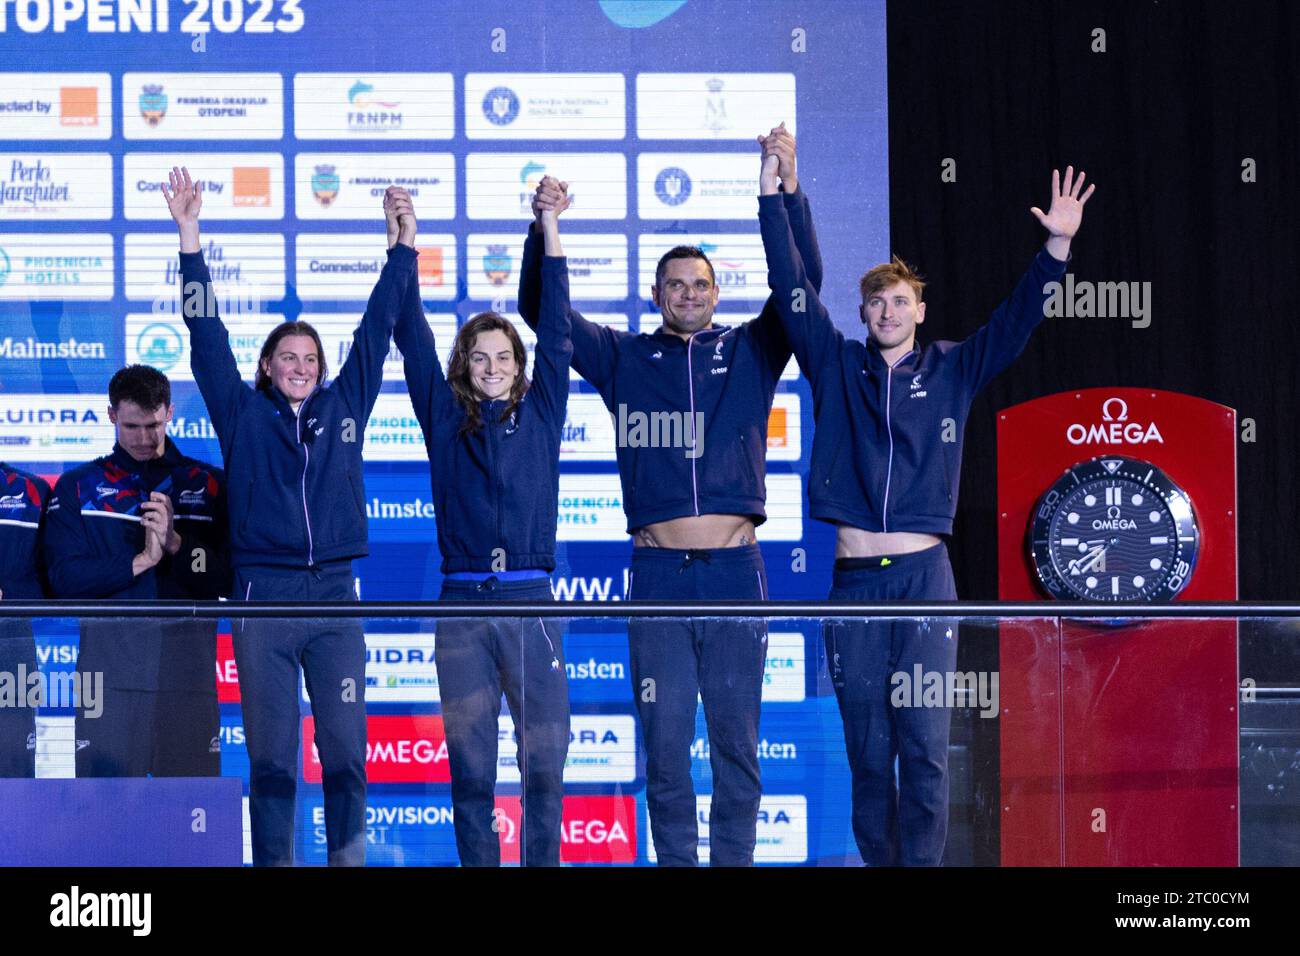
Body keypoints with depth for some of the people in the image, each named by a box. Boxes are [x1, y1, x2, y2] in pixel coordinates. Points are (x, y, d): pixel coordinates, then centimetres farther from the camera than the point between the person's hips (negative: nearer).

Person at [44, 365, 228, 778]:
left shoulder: (208, 485, 10)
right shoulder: (77, 487, 10)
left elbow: (230, 581, 2)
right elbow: (65, 577, -3)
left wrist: (176, 543, -13)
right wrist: (141, 560, -12)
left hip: (188, 670, 1)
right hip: (108, 669, -1)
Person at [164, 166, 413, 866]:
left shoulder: (344, 407, 13)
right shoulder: (243, 413, 9)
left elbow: (375, 328, 16)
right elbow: (207, 336, 5)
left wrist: (402, 243, 17)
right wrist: (189, 236, 0)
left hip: (334, 597, 1)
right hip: (264, 597, -1)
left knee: (345, 748, 0)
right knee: (270, 753, 1)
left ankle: (347, 859, 7)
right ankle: (274, 862, 6)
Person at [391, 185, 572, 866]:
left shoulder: (540, 415, 11)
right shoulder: (445, 419, 11)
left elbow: (556, 334, 7)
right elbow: (412, 338, 7)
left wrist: (550, 230, 2)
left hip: (529, 602, 0)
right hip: (461, 604, 0)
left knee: (544, 758, -2)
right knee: (470, 765, 2)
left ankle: (542, 865, 4)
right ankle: (478, 865, 7)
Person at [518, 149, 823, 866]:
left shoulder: (749, 353, 10)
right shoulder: (625, 359, 11)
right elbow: (540, 308, 6)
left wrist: (788, 192, -11)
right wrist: (542, 229, -8)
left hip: (735, 567, 0)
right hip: (658, 570, 0)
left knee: (736, 731, 3)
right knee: (665, 734, 1)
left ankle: (734, 859, 9)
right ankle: (675, 859, 9)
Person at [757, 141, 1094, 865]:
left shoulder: (952, 370, 10)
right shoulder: (838, 366, 9)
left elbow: (1018, 320, 2)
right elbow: (792, 287, 4)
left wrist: (1057, 247, -11)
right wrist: (772, 192, -3)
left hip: (925, 574, -1)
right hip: (854, 580, 1)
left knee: (925, 744, -7)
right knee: (867, 751, 4)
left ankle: (923, 865, -5)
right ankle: (880, 863, 13)